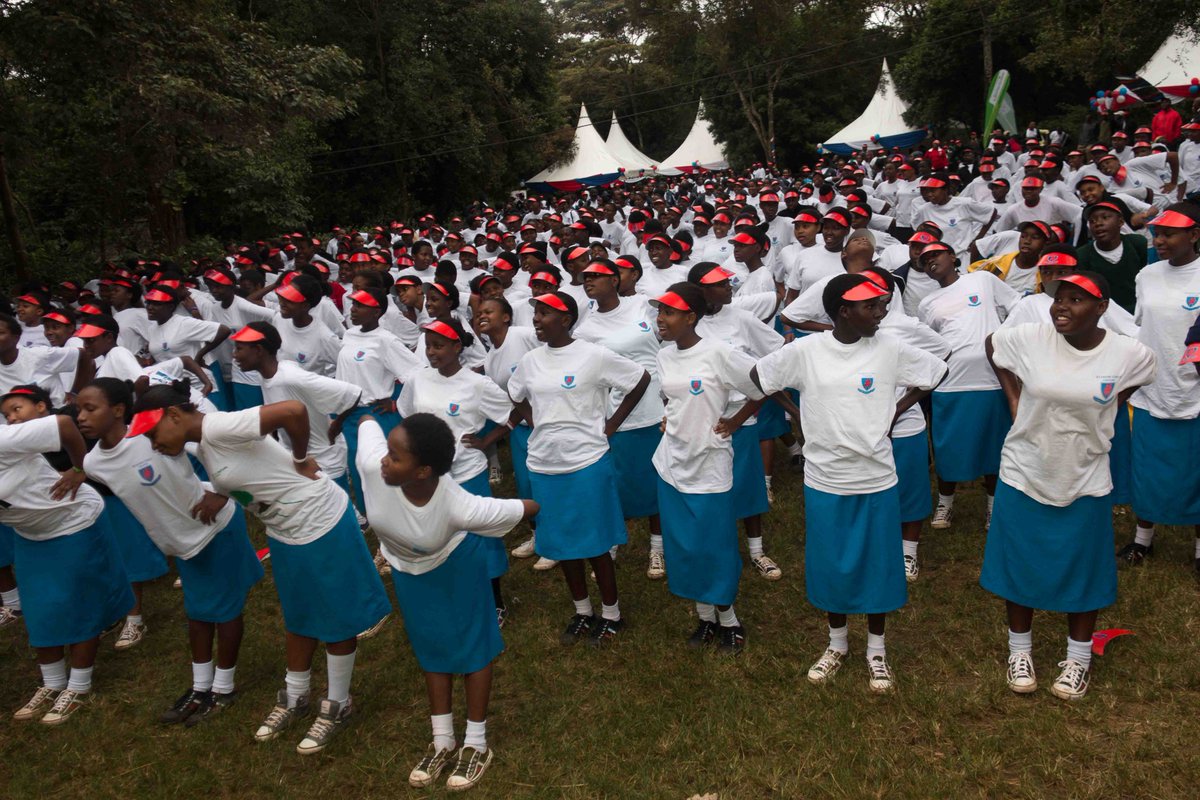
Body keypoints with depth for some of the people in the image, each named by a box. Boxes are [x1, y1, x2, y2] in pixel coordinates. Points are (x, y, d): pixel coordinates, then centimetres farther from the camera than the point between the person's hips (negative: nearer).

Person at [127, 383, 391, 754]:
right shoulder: (203, 447, 5)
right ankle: (294, 699, 43)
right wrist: (218, 496, 0)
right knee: (298, 619, 24)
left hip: (322, 525, -9)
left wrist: (301, 462, -22)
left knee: (336, 620, 10)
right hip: (286, 534, 9)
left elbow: (293, 410, -35)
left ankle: (337, 706, 28)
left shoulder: (217, 428, -25)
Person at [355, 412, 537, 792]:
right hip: (407, 566, 4)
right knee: (432, 646, 18)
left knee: (471, 643, 11)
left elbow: (529, 507, -30)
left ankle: (476, 744, 29)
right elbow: (367, 421, -17)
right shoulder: (374, 466, -39)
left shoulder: (459, 507, -46)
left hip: (456, 565, -4)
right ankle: (443, 740, 35)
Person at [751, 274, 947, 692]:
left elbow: (936, 374, 7)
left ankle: (876, 651, 32)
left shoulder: (890, 350, -7)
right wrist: (797, 412, 1)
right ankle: (837, 645, 36)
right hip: (824, 481, 0)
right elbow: (758, 377, 3)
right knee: (830, 565, 13)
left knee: (878, 565, 11)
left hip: (876, 480, 0)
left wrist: (895, 410, 1)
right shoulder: (804, 351, -9)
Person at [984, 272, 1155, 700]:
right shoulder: (1029, 338, -14)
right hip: (1023, 477, 0)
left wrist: (1102, 413, -1)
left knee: (1083, 572, 12)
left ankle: (1078, 658, 34)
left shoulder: (1129, 354, -13)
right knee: (1019, 566, 12)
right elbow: (991, 344, 8)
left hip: (1085, 483, 0)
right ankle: (1019, 650, 33)